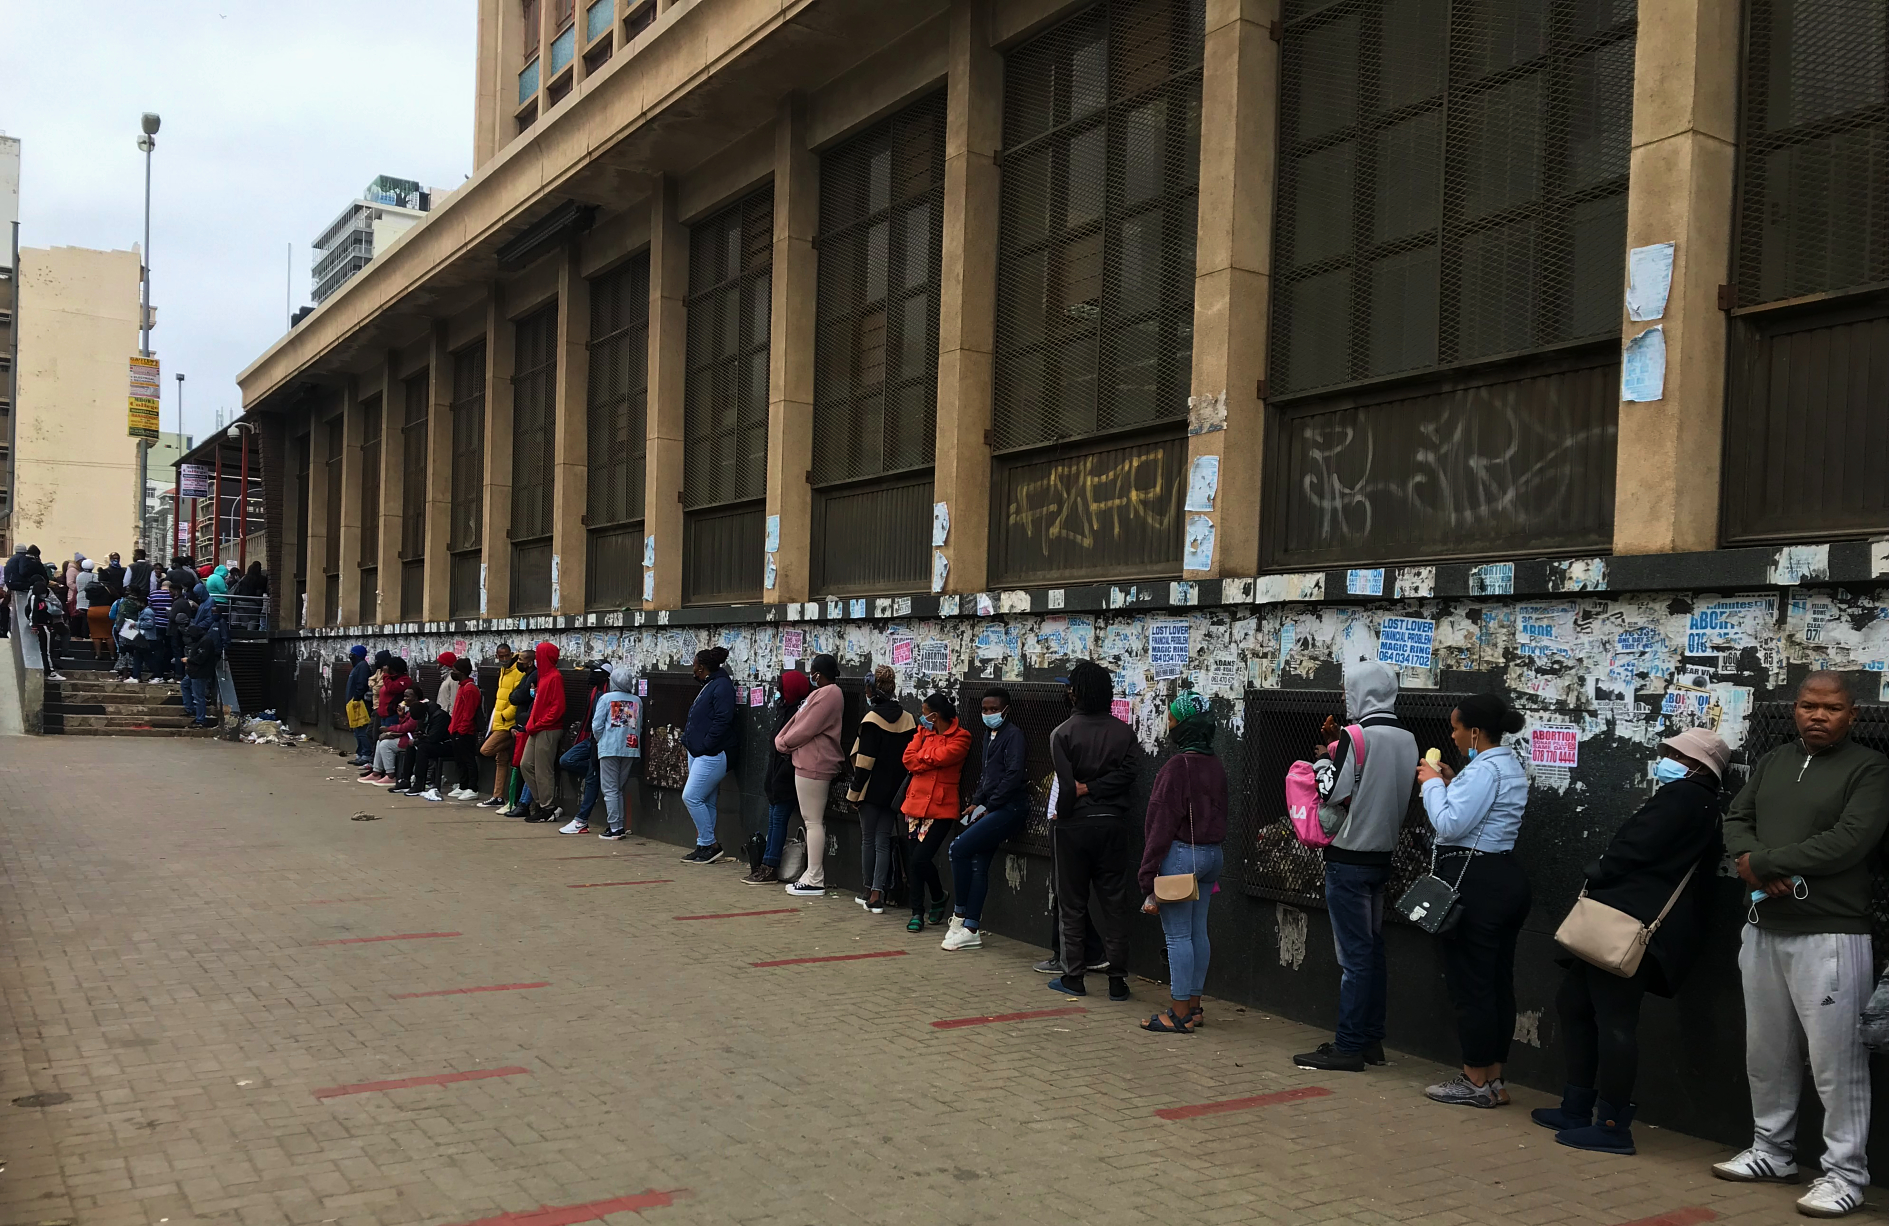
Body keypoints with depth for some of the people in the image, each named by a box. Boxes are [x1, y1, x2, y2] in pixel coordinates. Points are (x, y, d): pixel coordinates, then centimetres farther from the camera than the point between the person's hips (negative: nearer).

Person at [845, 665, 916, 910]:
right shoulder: (908, 720, 3)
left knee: (868, 839, 10)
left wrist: (855, 790, -8)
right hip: (894, 792, 4)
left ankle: (868, 891, 19)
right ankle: (877, 895, 0)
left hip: (872, 790, -4)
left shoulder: (872, 719, -13)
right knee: (883, 841, 8)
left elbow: (864, 761, -15)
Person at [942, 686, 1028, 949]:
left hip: (1009, 808, -9)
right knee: (978, 866, 6)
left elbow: (1014, 776, -18)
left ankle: (959, 914, -5)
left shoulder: (1013, 735, -9)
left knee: (959, 848, -17)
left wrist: (987, 806, -13)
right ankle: (970, 930, 9)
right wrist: (976, 802, 8)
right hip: (991, 809, 9)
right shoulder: (989, 735, 18)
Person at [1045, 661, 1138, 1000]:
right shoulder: (1123, 732, 0)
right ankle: (1118, 980, 6)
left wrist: (1062, 814, -1)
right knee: (1114, 903, 6)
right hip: (1112, 823, 2)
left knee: (1073, 903, 8)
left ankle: (1073, 978, 12)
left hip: (1074, 825, -2)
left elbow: (1066, 785, -15)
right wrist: (1094, 789, -9)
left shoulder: (1063, 733, -9)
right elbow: (1127, 774, -12)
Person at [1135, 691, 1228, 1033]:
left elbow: (1162, 825, -17)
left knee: (1178, 935, -2)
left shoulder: (1177, 767, -17)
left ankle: (1180, 1014, 3)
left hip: (1180, 855, -8)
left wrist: (1148, 877, -14)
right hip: (1212, 853, 8)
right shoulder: (1216, 766, 7)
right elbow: (1220, 815, 14)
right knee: (1198, 932, 14)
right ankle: (1193, 1005, 22)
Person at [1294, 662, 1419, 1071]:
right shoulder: (1407, 740, 7)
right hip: (1383, 854, 8)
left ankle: (1348, 1046, 1)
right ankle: (1371, 1039, 21)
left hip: (1349, 857, -8)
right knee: (1373, 949, 14)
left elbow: (1333, 793, -16)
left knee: (1354, 954, -4)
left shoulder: (1354, 737, -16)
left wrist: (1326, 757, 2)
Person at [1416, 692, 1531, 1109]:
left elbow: (1449, 825, -22)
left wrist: (1433, 784, -9)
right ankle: (1493, 1077, 20)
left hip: (1474, 883, -11)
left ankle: (1477, 1082, 5)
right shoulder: (1511, 766, 16)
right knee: (1498, 982, 13)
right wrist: (1451, 784, 11)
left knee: (1469, 984, -2)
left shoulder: (1483, 769, -17)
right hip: (1506, 877, 11)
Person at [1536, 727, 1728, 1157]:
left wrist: (1594, 879, -1)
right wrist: (1600, 883, 9)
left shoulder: (1681, 797, -12)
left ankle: (1612, 1126, 0)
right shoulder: (1695, 801, 20)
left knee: (1614, 1020, -6)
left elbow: (1632, 851, -18)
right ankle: (1577, 1108, 22)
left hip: (1631, 926, -11)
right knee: (1574, 1003, 16)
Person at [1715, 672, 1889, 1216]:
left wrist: (1761, 861, -13)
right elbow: (1735, 820, 10)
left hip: (1830, 935, -6)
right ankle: (1772, 1151, 28)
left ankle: (1845, 1173, 8)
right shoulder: (1773, 762, 14)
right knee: (1767, 1051, 15)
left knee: (1836, 1059, -2)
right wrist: (1751, 862, -12)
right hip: (1763, 929, 6)